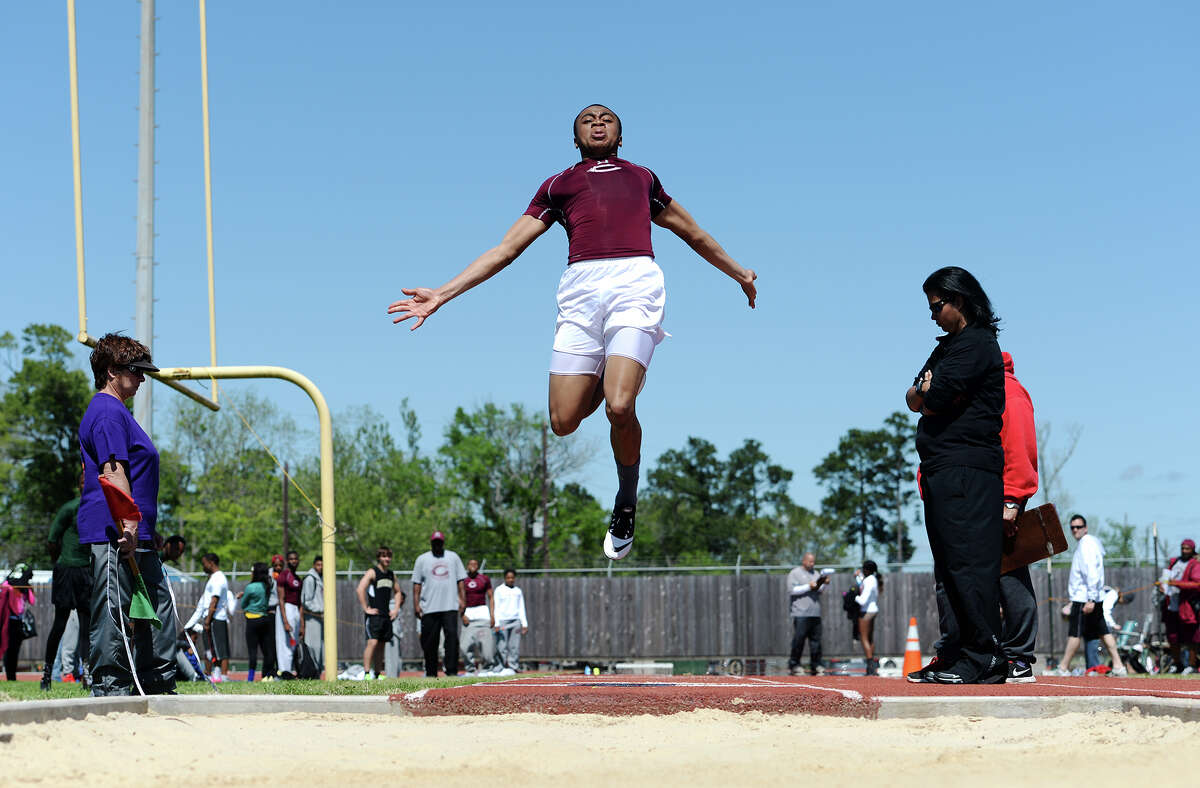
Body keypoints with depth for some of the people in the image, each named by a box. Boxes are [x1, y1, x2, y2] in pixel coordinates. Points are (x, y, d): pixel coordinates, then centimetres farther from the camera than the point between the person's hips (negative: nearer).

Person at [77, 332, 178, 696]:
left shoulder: (115, 411, 23)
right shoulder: (108, 412, -11)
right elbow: (113, 470, -20)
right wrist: (128, 523, -26)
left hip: (136, 535, 11)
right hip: (115, 534, -11)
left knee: (158, 608, 13)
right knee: (113, 612, -8)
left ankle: (157, 685, 18)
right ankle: (110, 689, -6)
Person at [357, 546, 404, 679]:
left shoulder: (391, 575, 15)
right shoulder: (372, 572, -7)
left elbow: (398, 592, 30)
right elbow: (360, 589, -17)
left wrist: (396, 609, 17)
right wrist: (366, 609, -17)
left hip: (386, 615, 7)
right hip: (374, 614, -7)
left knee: (381, 644, 9)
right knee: (372, 642, -16)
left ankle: (378, 673, 14)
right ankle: (366, 672, -18)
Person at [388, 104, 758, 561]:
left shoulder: (643, 178, 29)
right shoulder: (558, 185, 25)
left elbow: (692, 233, 43)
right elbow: (507, 248, 21)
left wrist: (739, 273, 49)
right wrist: (441, 295, 13)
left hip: (636, 282, -1)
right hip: (582, 288, 1)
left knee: (619, 407, -23)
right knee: (563, 422, -6)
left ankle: (626, 505, 2)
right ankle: (607, 380, 30)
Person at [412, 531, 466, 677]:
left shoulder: (453, 557, 14)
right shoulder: (422, 559, 10)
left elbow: (460, 581, 13)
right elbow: (417, 583, 7)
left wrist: (462, 600, 3)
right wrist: (416, 604, -1)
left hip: (450, 606, 0)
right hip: (429, 608, 0)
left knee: (452, 635, -14)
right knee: (430, 640, 2)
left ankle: (452, 671, -14)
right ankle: (431, 673, 11)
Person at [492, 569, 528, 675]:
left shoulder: (518, 591, 16)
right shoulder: (499, 590, 5)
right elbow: (496, 608, 1)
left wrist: (524, 624, 11)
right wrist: (497, 624, -7)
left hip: (515, 621, 3)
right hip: (503, 621, -3)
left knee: (515, 646, -4)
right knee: (502, 646, -9)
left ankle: (513, 666, -2)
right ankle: (501, 668, -7)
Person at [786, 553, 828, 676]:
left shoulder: (816, 573, 22)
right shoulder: (795, 573, 4)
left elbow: (819, 590, 17)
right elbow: (792, 590, -8)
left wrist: (824, 584, -3)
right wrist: (808, 587, -12)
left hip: (815, 614, 6)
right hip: (801, 613, -6)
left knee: (816, 639, 2)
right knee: (798, 639, -8)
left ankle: (815, 665, 5)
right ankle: (793, 665, -2)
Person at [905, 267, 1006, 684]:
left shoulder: (976, 344, -7)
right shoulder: (948, 345, 24)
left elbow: (935, 398, -15)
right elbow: (913, 399, 16)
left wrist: (927, 393, 6)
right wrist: (927, 391, -4)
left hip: (967, 468, -10)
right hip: (943, 470, 10)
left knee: (969, 563, -13)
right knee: (952, 567, 8)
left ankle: (984, 657, -15)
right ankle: (968, 651, 11)